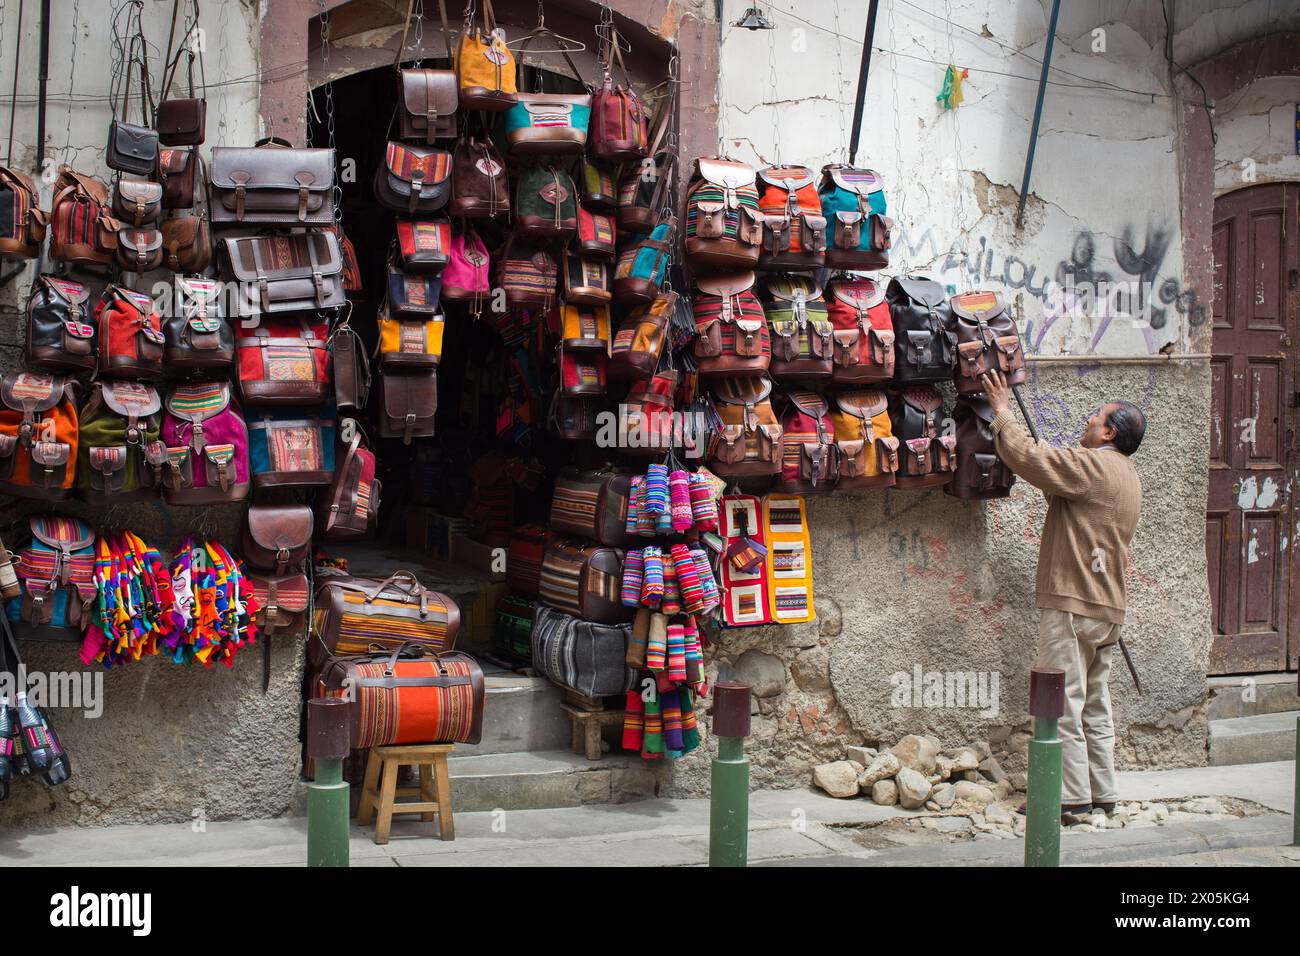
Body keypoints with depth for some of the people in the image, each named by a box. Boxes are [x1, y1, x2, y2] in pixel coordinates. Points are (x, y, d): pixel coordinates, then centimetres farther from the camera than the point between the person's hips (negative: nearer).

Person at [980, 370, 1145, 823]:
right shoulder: (1125, 475, 19)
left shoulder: (1093, 465, -13)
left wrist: (1003, 412, -6)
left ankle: (1073, 799, -4)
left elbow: (1028, 457, -19)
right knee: (1095, 704, 14)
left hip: (1073, 603, -10)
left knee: (1064, 704, -5)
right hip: (1107, 606, 10)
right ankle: (1102, 795, 18)